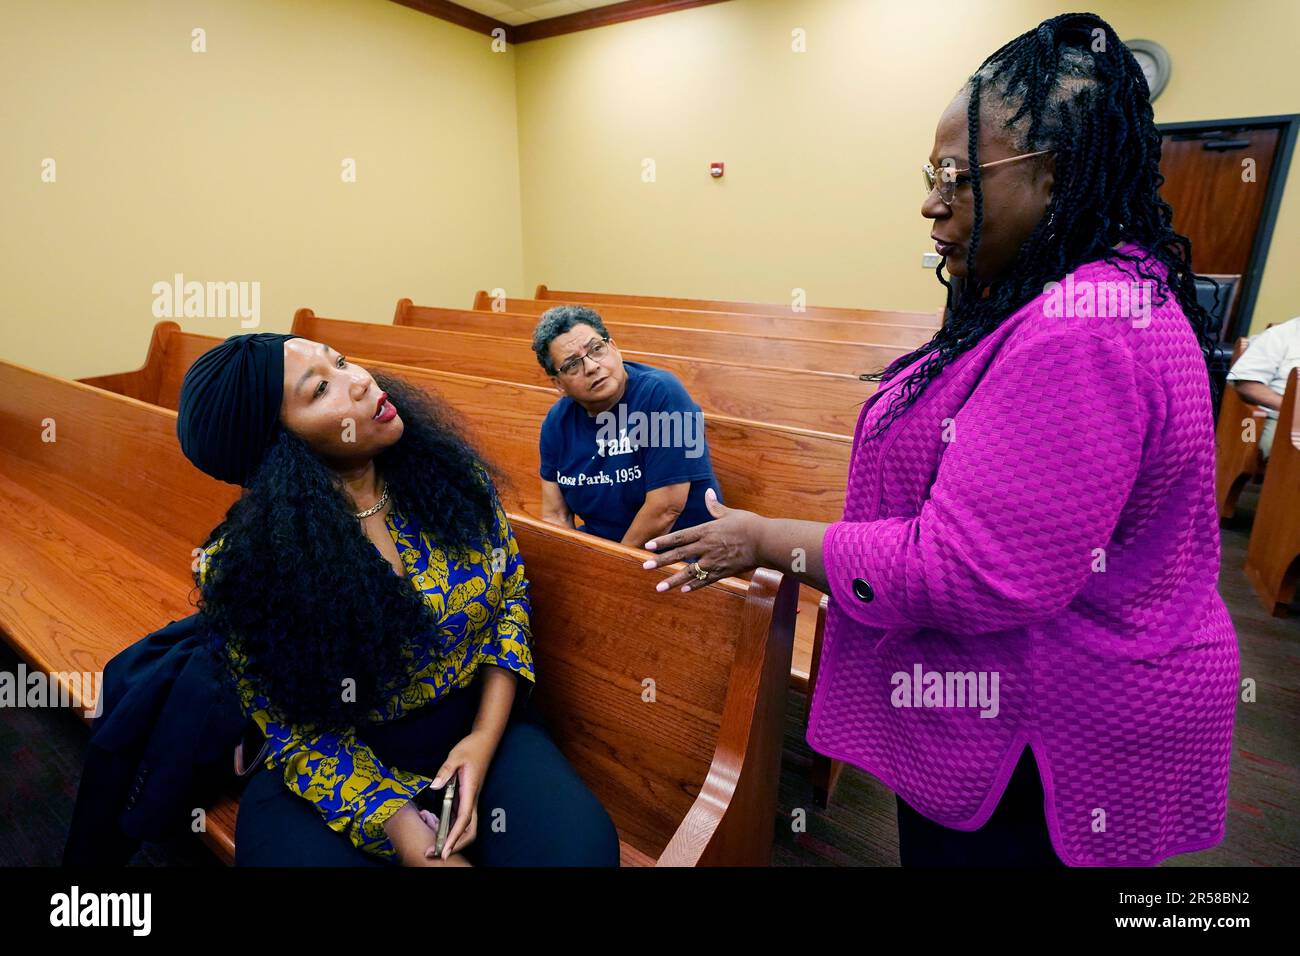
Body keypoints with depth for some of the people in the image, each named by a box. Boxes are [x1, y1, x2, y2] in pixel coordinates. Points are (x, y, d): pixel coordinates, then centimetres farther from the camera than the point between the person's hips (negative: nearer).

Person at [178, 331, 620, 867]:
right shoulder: (241, 569, -18)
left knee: (577, 846, -21)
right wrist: (413, 844, -21)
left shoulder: (449, 472, -11)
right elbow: (303, 733, -10)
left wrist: (485, 738, -11)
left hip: (481, 724, 2)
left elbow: (511, 596, 0)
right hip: (351, 764, -1)